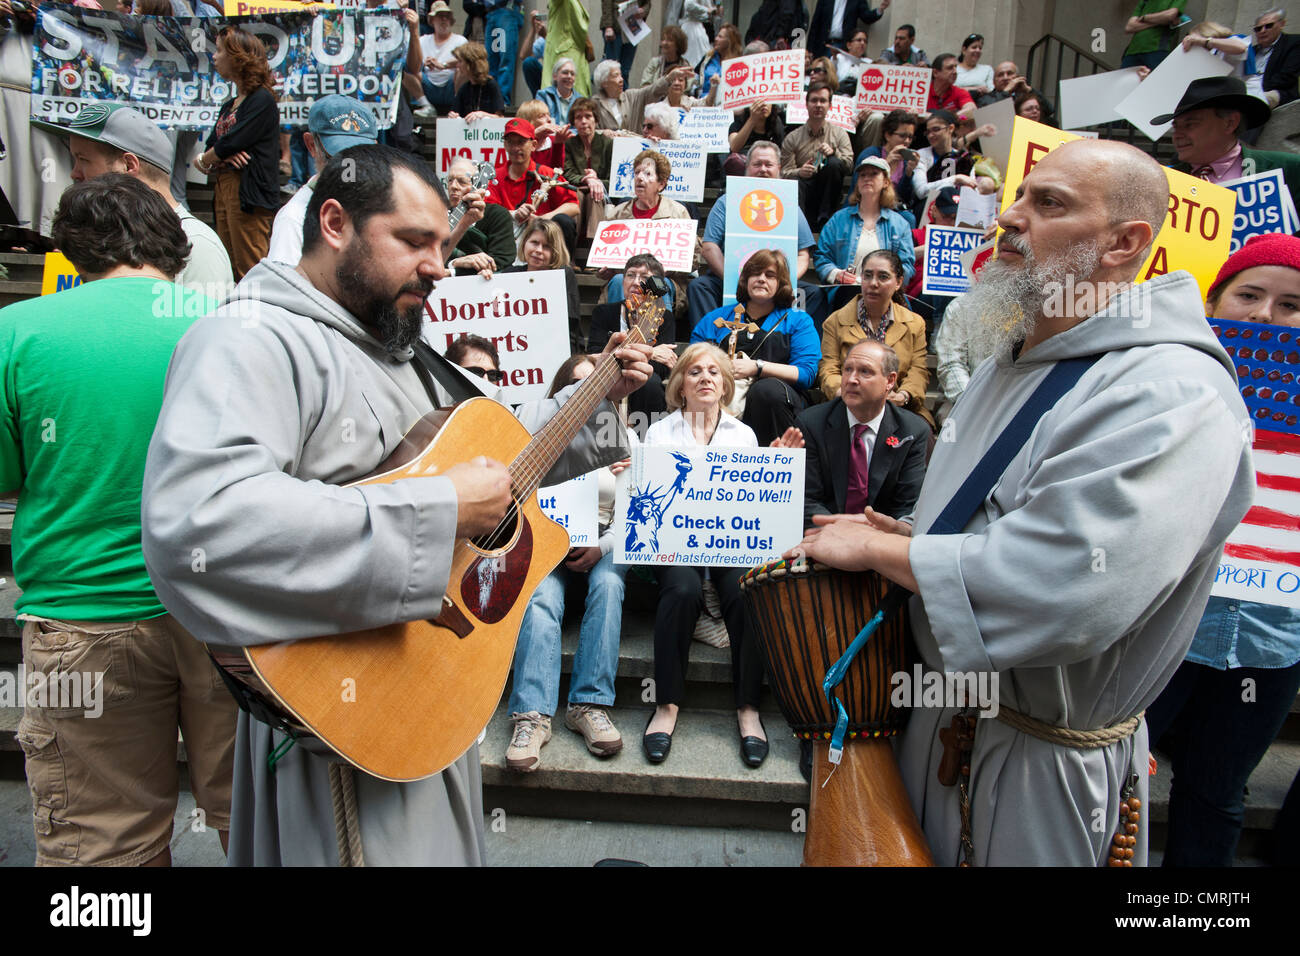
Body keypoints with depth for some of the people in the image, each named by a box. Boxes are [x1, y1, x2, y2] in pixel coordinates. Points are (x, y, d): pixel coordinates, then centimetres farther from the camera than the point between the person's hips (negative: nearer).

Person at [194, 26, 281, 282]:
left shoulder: (262, 100, -5)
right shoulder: (228, 106, 22)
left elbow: (231, 143, -12)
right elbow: (211, 148, 16)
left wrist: (202, 161, 5)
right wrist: (224, 156, -7)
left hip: (249, 194, -9)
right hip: (223, 191, 9)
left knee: (249, 274, -11)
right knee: (230, 273, 7)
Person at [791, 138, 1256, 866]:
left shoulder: (1176, 396, -25)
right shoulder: (1014, 359, 7)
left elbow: (1061, 591, -37)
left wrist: (877, 547, -24)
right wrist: (909, 535, -1)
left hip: (1046, 761, -8)